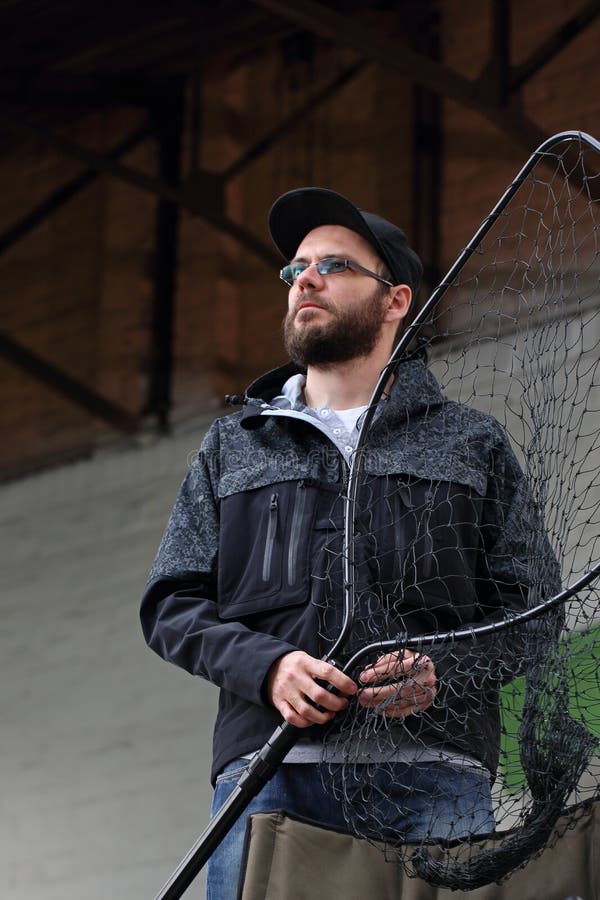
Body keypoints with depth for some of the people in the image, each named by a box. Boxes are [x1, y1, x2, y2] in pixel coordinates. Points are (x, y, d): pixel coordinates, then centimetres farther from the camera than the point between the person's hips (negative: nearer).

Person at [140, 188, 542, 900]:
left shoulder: (473, 442, 19)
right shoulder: (231, 447, 24)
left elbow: (527, 607, 11)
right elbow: (172, 604, 15)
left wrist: (443, 674, -10)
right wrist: (266, 667, -6)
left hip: (432, 773, -1)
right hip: (269, 768, 1)